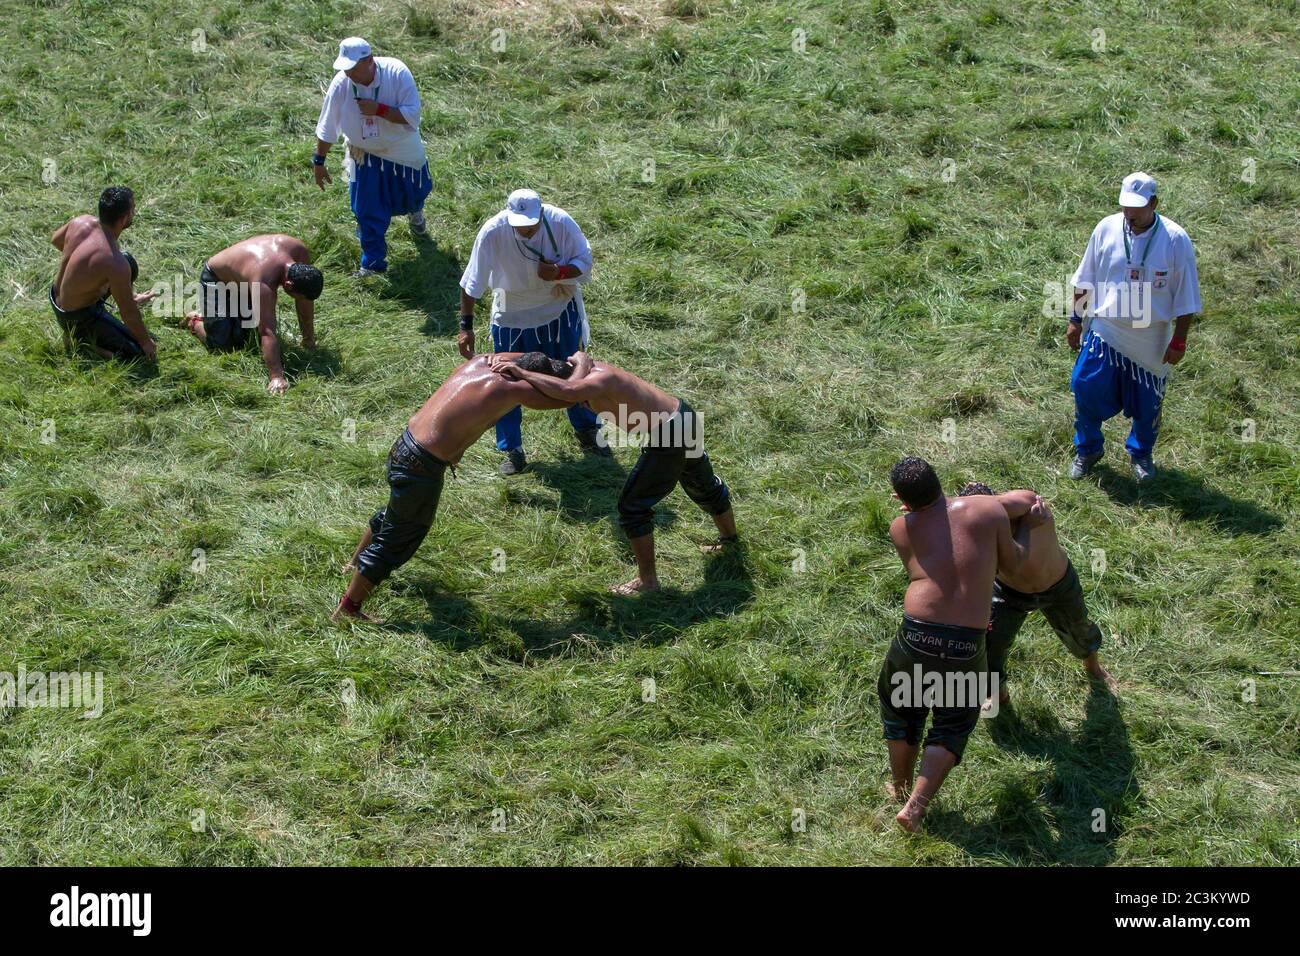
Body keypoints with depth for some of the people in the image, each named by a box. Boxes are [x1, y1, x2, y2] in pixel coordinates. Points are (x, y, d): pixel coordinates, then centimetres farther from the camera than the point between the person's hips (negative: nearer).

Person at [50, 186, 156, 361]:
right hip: (76, 318, -8)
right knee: (140, 351, -1)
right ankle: (79, 338, 1)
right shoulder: (115, 263, -36)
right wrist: (146, 341, -6)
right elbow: (129, 314, -23)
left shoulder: (80, 221, -17)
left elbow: (56, 240, 9)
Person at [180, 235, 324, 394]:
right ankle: (195, 321, 17)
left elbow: (304, 301, -11)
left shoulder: (300, 252, -26)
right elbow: (268, 332, -48)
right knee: (221, 345, -10)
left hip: (242, 279, 7)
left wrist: (309, 338, -6)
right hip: (215, 279, -7)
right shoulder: (264, 281, -45)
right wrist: (276, 377, -51)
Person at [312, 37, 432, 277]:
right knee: (367, 212, 0)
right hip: (365, 156, 0)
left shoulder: (396, 72, -29)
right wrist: (319, 161, -5)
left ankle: (414, 213, 61)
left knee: (413, 194, 24)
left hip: (403, 151, 0)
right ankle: (373, 262, 17)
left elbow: (412, 115, -29)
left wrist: (378, 109, -38)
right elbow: (327, 127, -11)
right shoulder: (341, 83, -23)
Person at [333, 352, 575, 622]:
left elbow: (519, 356, 26)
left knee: (393, 514, 35)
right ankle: (348, 609, 20)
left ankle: (357, 562, 57)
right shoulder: (508, 388, -18)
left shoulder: (480, 362, 3)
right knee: (397, 541, 9)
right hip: (422, 465, -9)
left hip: (405, 446, 9)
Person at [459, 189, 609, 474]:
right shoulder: (492, 232, -29)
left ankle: (586, 431, 39)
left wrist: (560, 272, -33)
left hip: (559, 309, 1)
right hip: (512, 316, -1)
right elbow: (471, 283, -20)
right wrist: (466, 327, -19)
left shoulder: (560, 222, -26)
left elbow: (584, 260, -12)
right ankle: (512, 449, 23)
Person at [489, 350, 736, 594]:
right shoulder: (578, 365, -3)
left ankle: (647, 580, 12)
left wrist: (521, 374, -45)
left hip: (669, 436, -10)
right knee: (705, 487, 32)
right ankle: (730, 539, 56)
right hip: (683, 418, 10)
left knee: (632, 507, 1)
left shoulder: (599, 379, -31)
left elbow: (568, 391, -53)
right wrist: (507, 360, -16)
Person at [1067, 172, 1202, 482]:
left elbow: (1185, 299, -8)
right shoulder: (1107, 229, -9)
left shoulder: (1175, 240, -16)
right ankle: (1087, 450, 29)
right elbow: (1085, 280, 4)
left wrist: (1178, 342, -6)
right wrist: (1075, 320, 7)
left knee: (1147, 403, 13)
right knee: (1087, 392, 4)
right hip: (1104, 332, 1)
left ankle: (1141, 454, 39)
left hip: (1151, 340, -1)